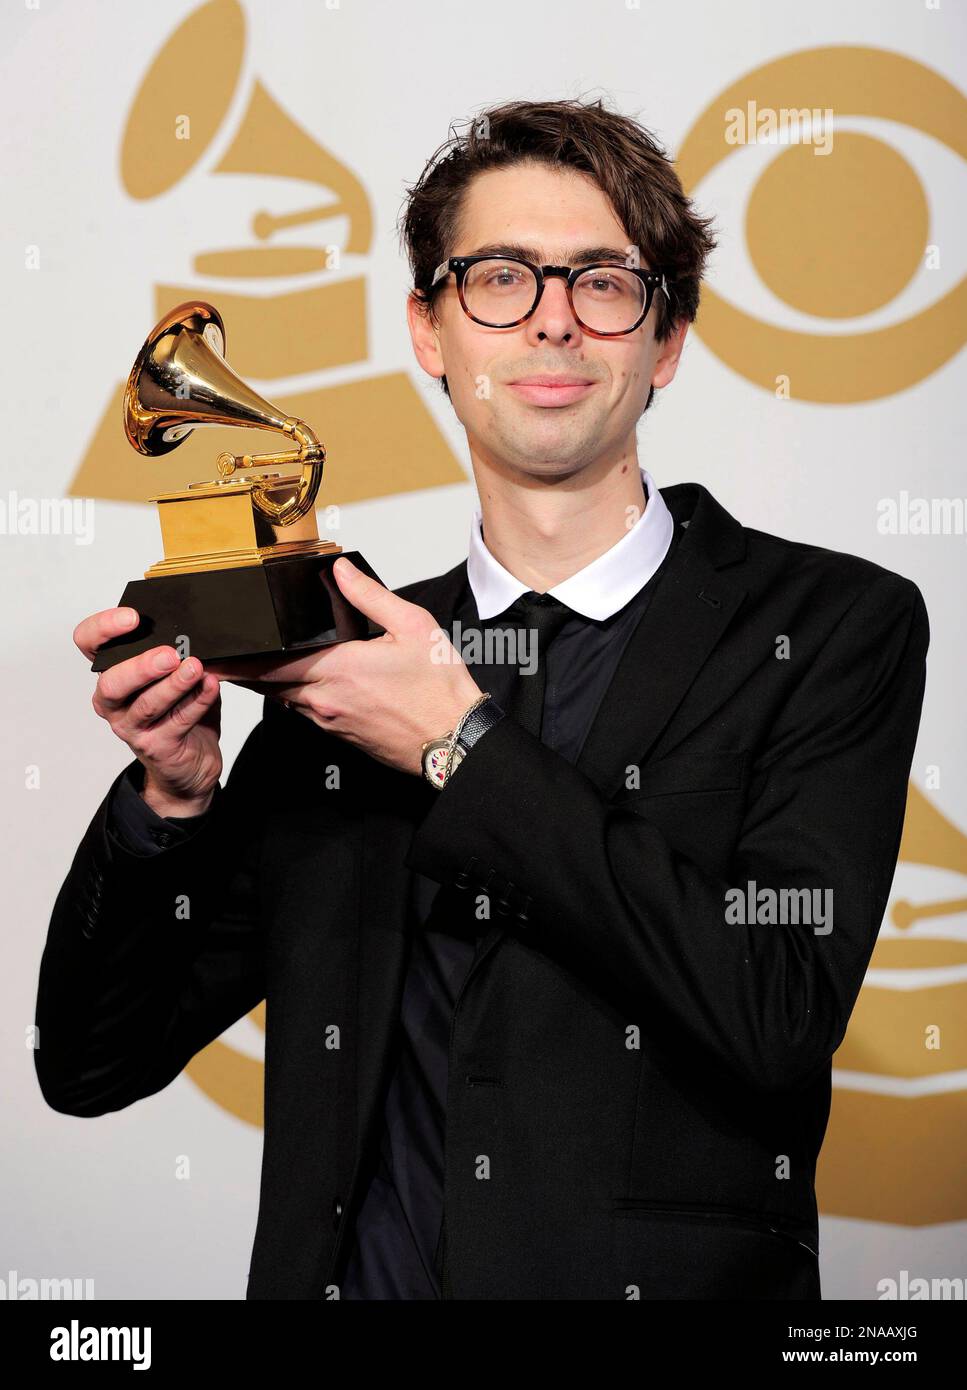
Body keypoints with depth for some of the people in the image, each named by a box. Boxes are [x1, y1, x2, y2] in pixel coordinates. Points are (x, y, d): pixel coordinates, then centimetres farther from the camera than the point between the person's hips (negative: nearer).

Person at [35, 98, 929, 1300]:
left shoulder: (830, 628, 0)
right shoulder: (334, 668, 8)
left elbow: (781, 1012, -13)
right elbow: (93, 1064, 9)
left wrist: (461, 747, -10)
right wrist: (173, 792, -7)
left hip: (674, 1278, -2)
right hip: (352, 1270, 2)